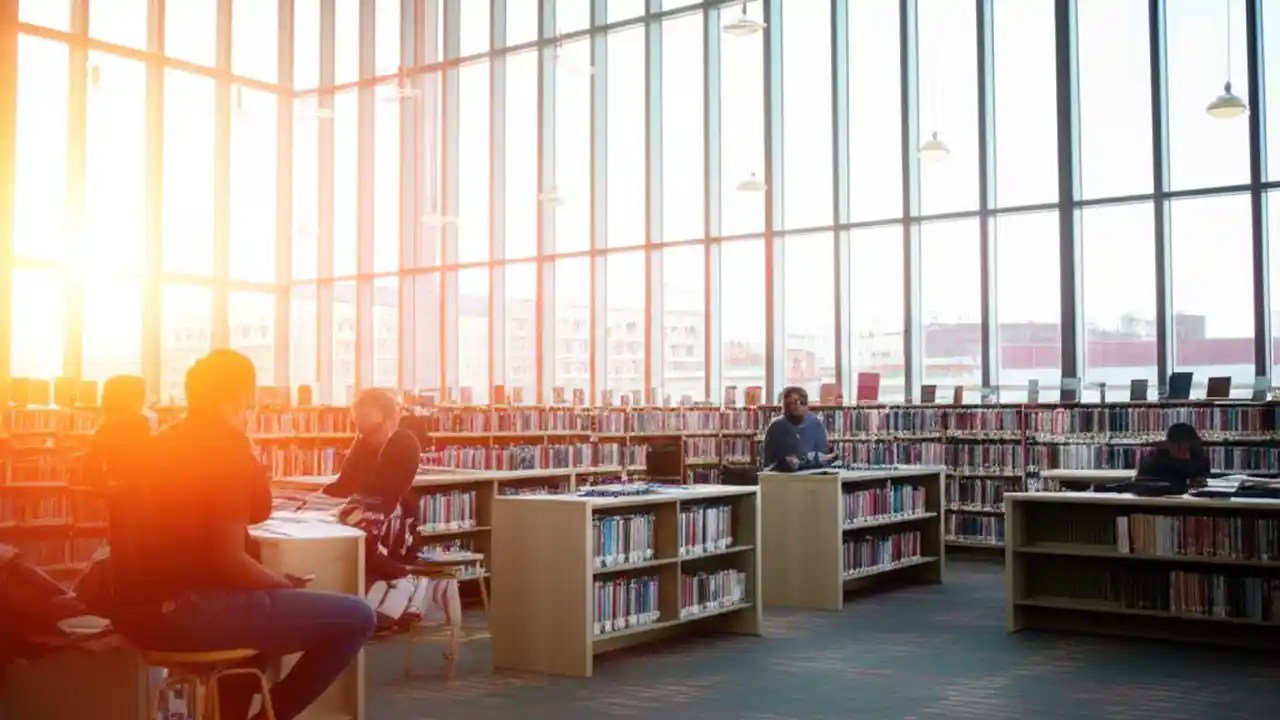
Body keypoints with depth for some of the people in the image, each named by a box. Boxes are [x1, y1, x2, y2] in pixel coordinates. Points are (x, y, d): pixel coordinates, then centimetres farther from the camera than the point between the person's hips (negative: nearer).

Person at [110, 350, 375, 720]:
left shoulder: (159, 445, 15)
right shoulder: (227, 447, -11)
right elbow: (229, 561, -16)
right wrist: (286, 585, 0)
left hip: (138, 608, 10)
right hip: (187, 610, -10)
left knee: (265, 597, 37)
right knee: (356, 617, -9)